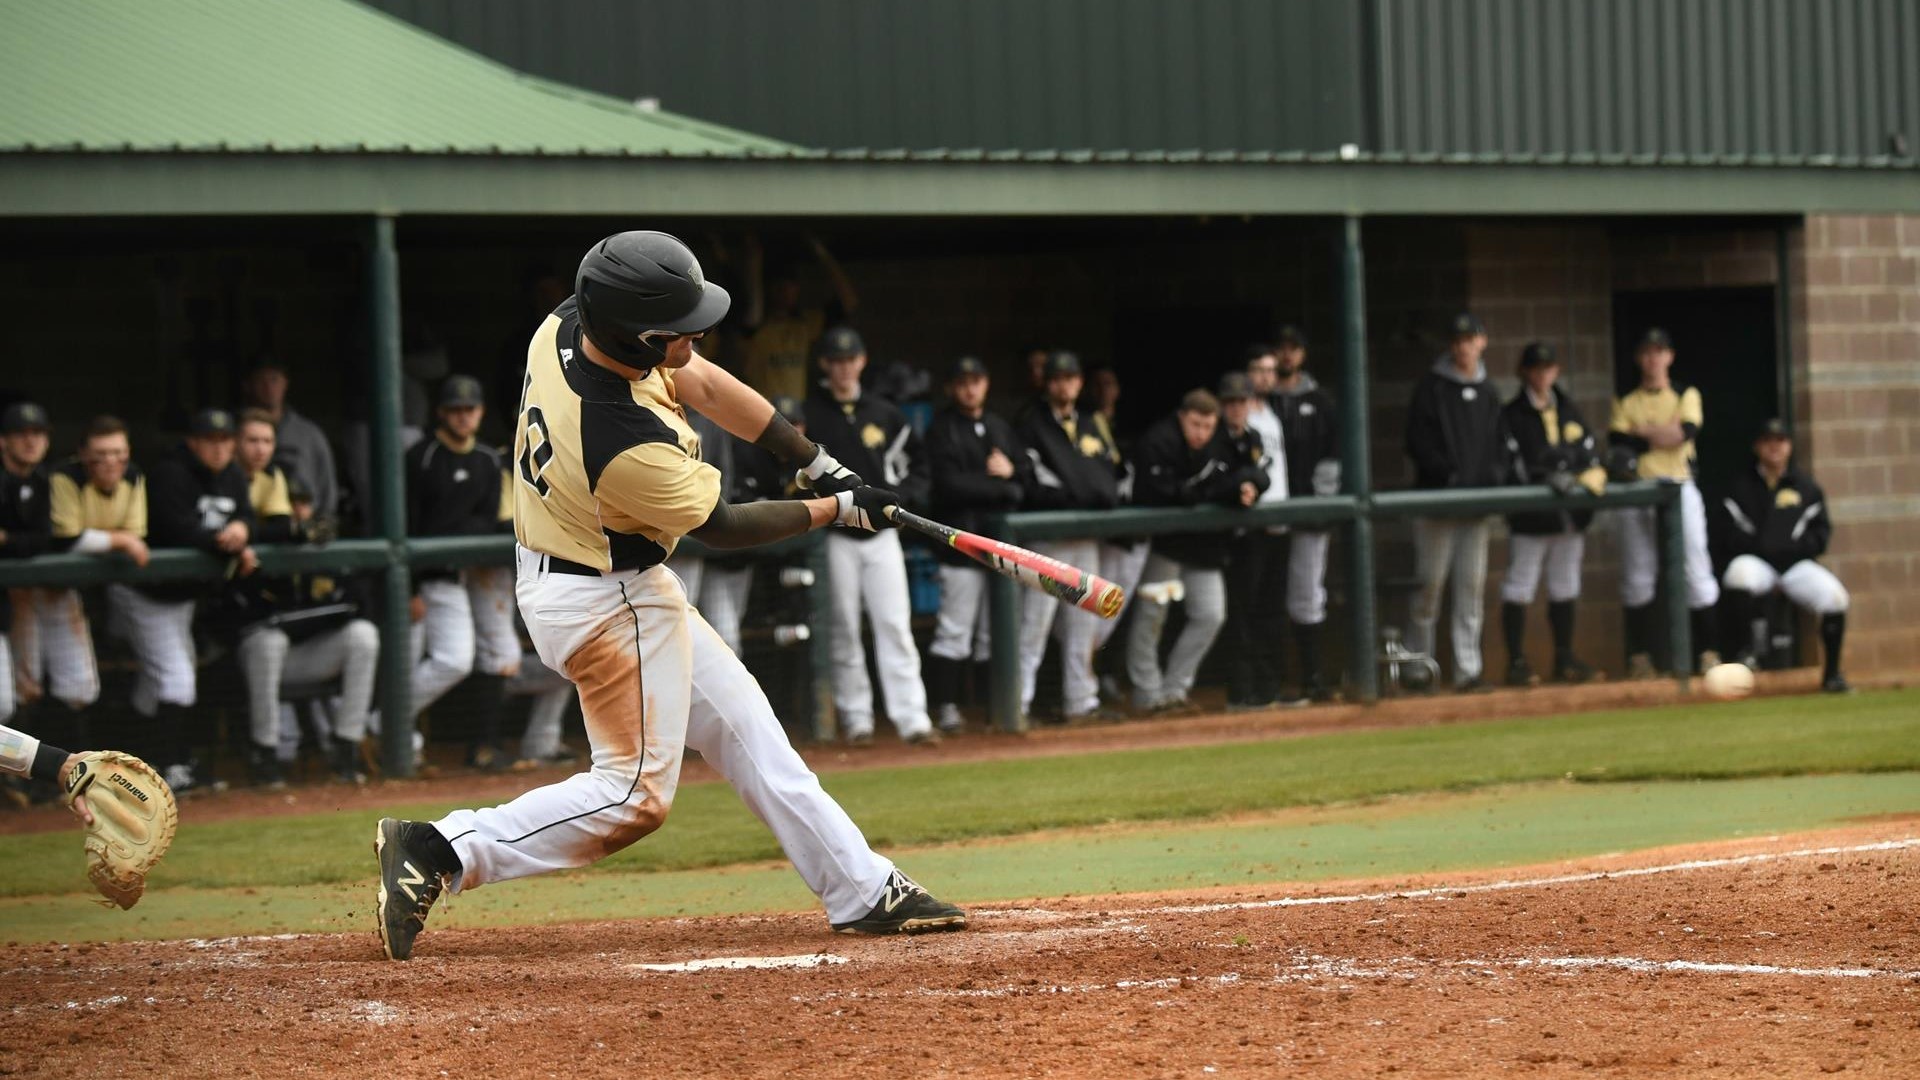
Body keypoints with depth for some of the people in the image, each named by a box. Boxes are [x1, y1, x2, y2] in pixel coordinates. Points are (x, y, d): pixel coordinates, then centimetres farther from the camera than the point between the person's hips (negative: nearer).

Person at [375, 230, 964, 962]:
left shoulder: (566, 326, -12)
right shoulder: (627, 445, -35)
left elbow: (706, 385, 0)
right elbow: (722, 528, -16)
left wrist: (820, 466, -1)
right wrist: (836, 510, -4)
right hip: (609, 604, -10)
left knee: (742, 726, 14)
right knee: (636, 793, -4)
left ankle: (864, 893, 21)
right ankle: (442, 853, -7)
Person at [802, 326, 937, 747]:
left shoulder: (884, 413, 11)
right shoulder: (806, 415, 0)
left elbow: (916, 468, 17)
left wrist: (897, 497, -1)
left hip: (882, 534, 2)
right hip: (834, 536, -2)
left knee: (895, 625, -4)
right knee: (843, 630, 0)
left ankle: (912, 718, -8)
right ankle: (855, 719, 8)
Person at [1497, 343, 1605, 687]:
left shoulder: (1571, 412, 15)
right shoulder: (1511, 416, -2)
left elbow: (1592, 458, 13)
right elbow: (1511, 466, -12)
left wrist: (1588, 479, -9)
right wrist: (1546, 479, -25)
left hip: (1570, 516, 6)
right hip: (1530, 517, -5)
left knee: (1565, 587, 13)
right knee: (1519, 589, -6)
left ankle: (1564, 659, 22)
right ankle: (1517, 661, -3)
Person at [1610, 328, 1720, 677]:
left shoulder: (1686, 395, 10)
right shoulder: (1625, 401, 13)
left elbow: (1687, 431, -9)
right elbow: (1620, 443, -4)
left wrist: (1642, 432, -4)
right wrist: (1662, 434, -8)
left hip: (1679, 487, -1)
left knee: (1696, 570, -4)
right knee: (1637, 575, 0)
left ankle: (1707, 651, 0)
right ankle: (1640, 656, 4)